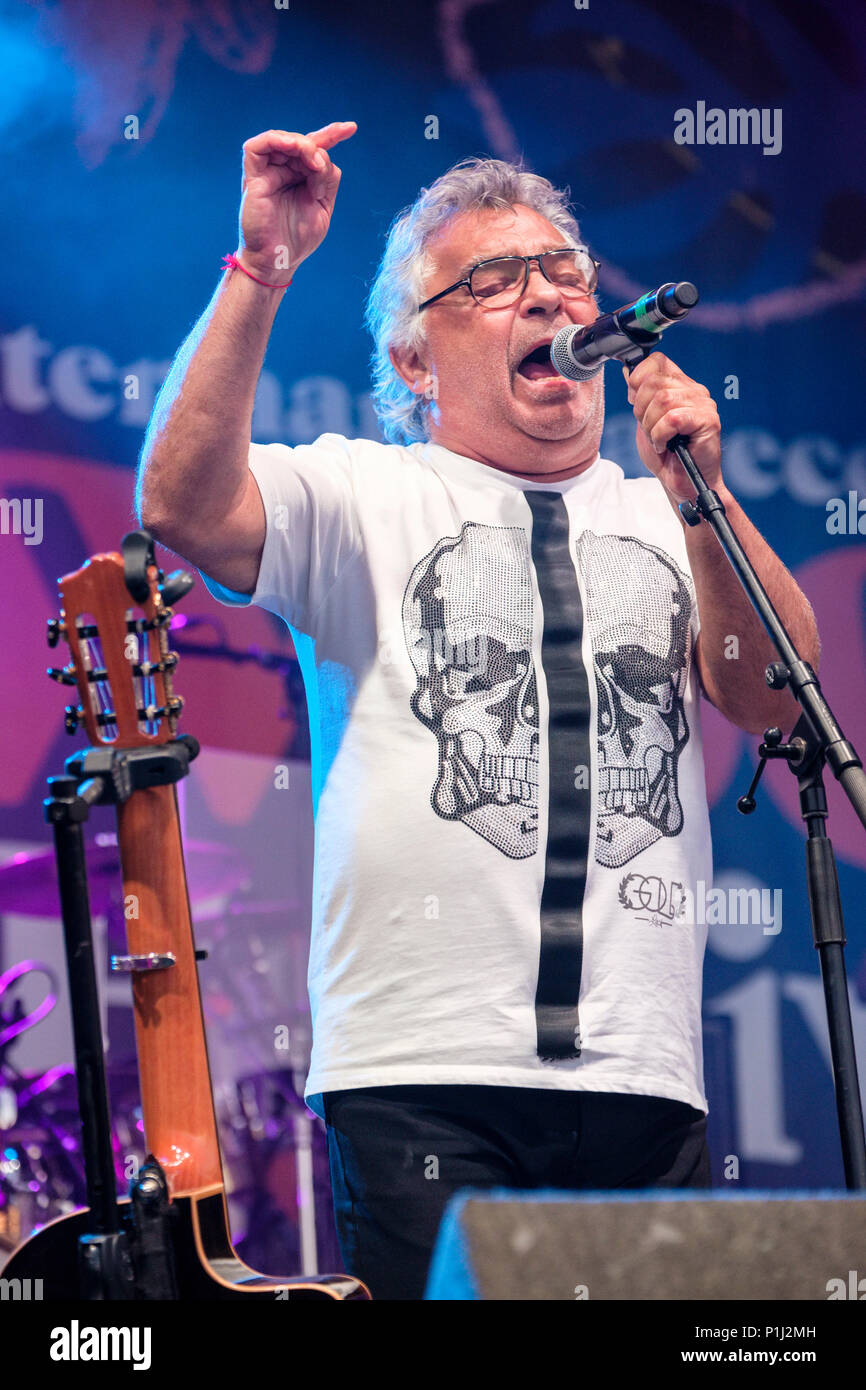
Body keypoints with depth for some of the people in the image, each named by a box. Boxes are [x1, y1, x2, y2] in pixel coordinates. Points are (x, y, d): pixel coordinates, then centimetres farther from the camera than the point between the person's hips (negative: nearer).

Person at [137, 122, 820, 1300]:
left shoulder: (664, 518, 18)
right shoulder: (362, 498, 10)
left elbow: (771, 698, 4)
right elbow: (183, 507, -9)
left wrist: (701, 492, -9)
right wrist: (260, 272, -14)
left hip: (646, 1074, 3)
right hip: (425, 1073, -3)